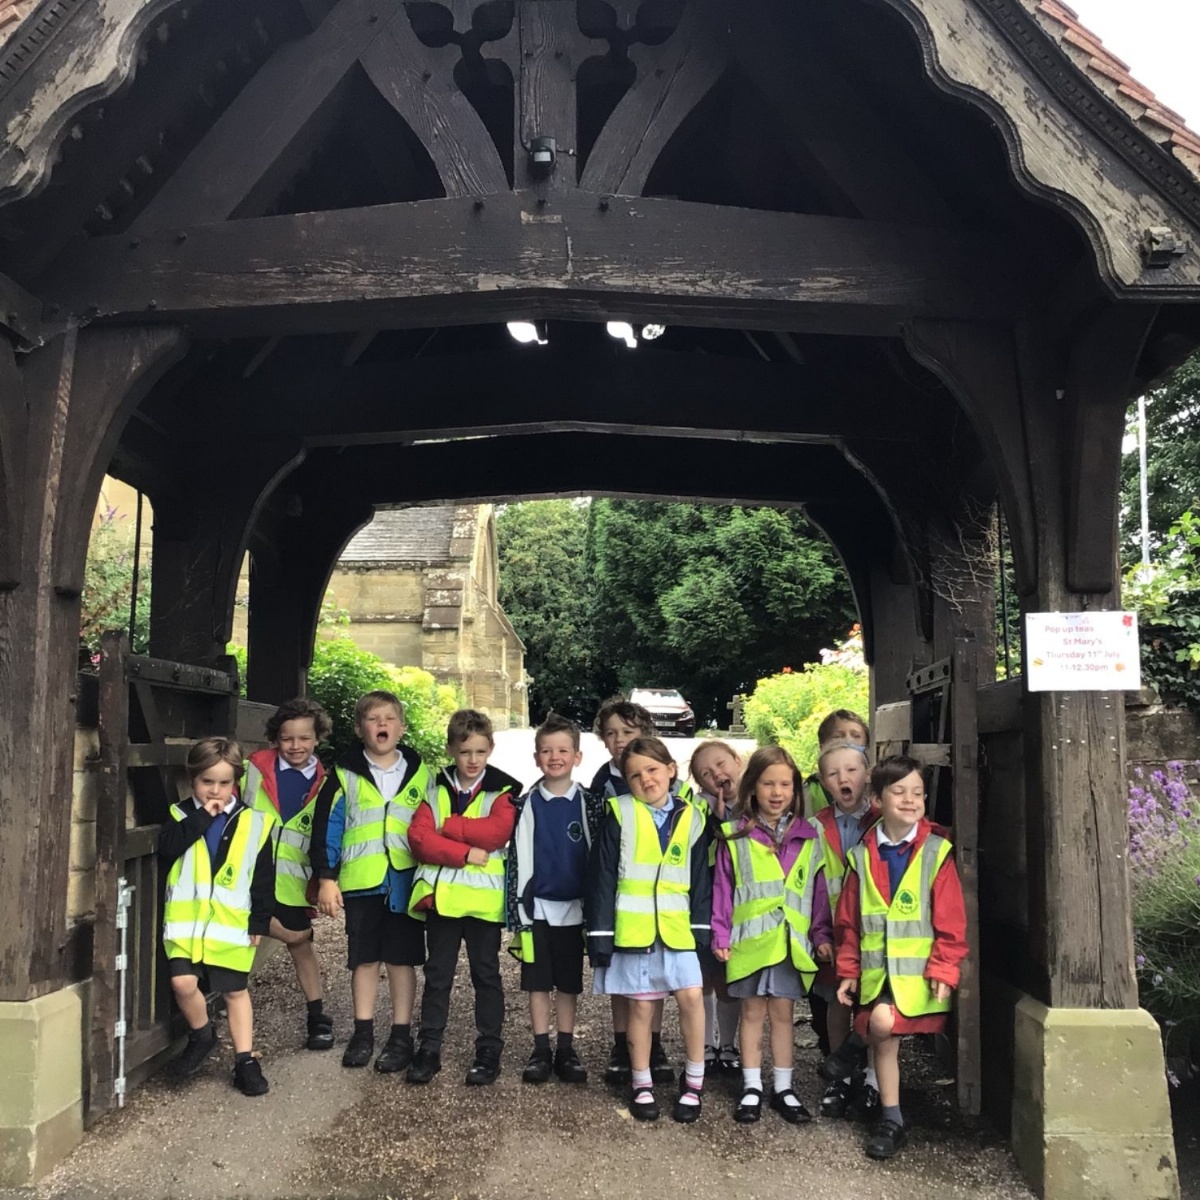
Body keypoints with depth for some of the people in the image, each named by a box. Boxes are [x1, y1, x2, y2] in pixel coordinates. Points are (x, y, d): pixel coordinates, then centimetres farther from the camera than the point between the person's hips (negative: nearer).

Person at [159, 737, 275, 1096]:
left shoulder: (253, 823, 1)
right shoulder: (182, 815, 4)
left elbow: (264, 878, 3)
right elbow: (166, 848, -16)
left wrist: (260, 921, 0)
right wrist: (201, 817, -16)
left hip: (233, 923, 0)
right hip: (186, 921, 0)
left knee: (235, 991, 7)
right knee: (183, 982, -13)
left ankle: (245, 1061, 19)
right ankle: (202, 1035, 16)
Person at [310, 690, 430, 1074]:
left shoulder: (419, 773, 4)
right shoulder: (345, 774, 1)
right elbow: (326, 826, 0)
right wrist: (326, 877, -5)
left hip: (405, 881, 0)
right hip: (360, 880, 0)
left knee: (402, 958, 7)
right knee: (364, 958, 10)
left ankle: (401, 1036, 17)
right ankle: (363, 1032, 23)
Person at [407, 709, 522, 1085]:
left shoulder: (502, 790, -1)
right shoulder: (436, 790, 5)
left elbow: (496, 832, -19)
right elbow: (419, 837, -8)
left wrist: (444, 827, -14)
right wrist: (465, 852, -19)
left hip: (483, 897, -2)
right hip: (441, 894, 2)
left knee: (485, 974, 8)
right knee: (437, 974, 11)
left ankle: (489, 1050, 18)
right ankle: (429, 1049, 20)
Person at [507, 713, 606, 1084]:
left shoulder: (590, 804, 0)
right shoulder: (526, 805, -1)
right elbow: (516, 860, 0)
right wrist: (517, 910, -4)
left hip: (574, 907, 0)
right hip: (537, 906, 0)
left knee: (569, 983, 9)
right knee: (538, 982, 6)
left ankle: (566, 1049, 19)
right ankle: (541, 1050, 16)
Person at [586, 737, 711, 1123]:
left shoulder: (692, 818, 5)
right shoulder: (620, 815, -3)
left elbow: (701, 880, 8)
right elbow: (601, 877, -4)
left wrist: (703, 928, 1)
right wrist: (599, 933, -8)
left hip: (677, 926, 2)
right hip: (632, 928, -1)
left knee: (691, 995, -8)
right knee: (641, 1005, 6)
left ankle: (693, 1081, 12)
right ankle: (642, 1084, 23)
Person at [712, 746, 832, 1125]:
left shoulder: (808, 838, 4)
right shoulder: (734, 837, -2)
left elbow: (818, 892, 8)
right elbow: (722, 889, 0)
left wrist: (822, 935, 5)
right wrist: (721, 935, -4)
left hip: (791, 940, 1)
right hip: (749, 939, -1)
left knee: (782, 1012, 9)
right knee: (752, 1011, 9)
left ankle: (784, 1088, 21)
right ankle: (751, 1088, 19)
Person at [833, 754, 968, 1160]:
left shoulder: (936, 852, -6)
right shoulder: (862, 856, 3)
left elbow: (951, 921, -7)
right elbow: (848, 919, 7)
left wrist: (944, 970, -12)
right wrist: (849, 970, 5)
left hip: (917, 970, -3)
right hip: (875, 970, 3)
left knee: (883, 1024, -24)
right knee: (884, 1040, 8)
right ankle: (891, 1120, 24)